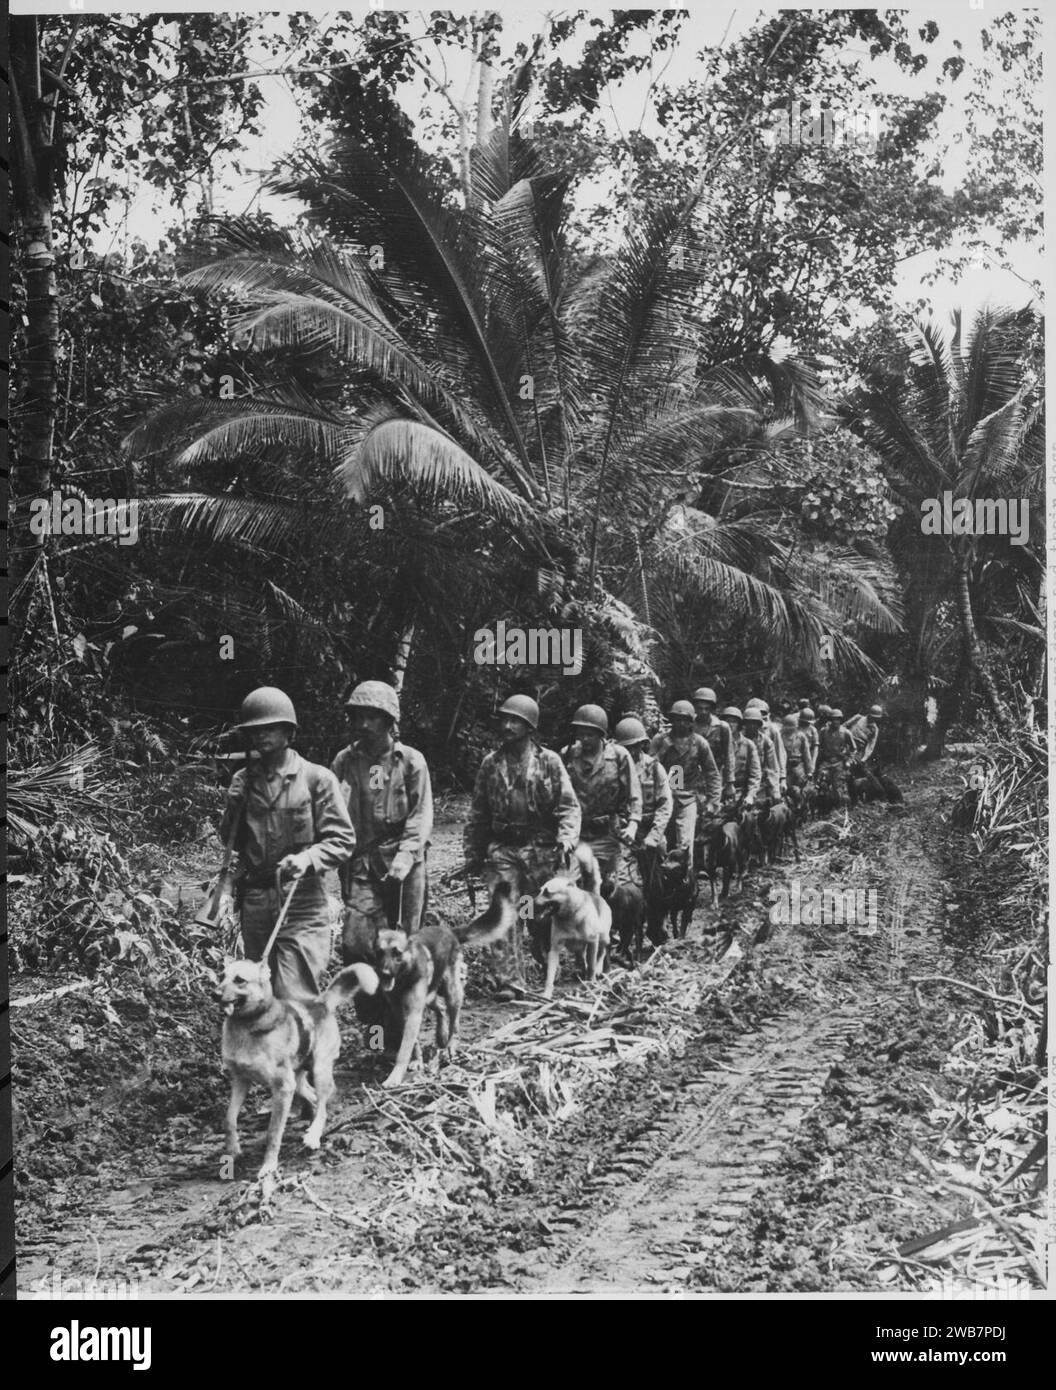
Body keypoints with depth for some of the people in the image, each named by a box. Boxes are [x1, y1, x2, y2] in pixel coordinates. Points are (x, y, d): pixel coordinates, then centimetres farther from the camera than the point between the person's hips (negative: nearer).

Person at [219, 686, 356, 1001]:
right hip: (254, 901, 5)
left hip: (301, 903, -5)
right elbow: (231, 841, 15)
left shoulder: (316, 778, -4)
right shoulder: (242, 782, 10)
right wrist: (235, 806, -4)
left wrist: (308, 858, -23)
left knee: (295, 1000, -12)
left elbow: (343, 840, -5)